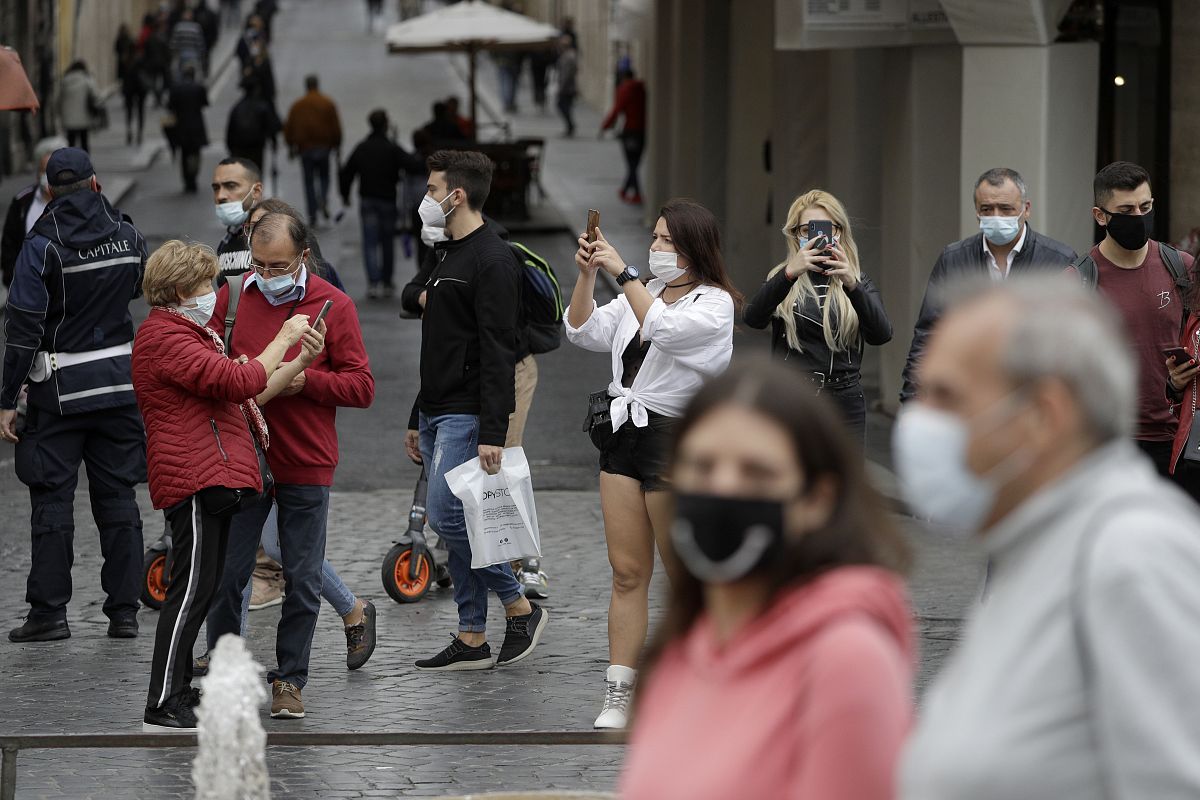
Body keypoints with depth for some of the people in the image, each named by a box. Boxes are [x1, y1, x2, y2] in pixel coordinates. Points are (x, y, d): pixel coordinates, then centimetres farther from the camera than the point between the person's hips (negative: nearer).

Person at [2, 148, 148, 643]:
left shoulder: (43, 246, -13)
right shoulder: (128, 236, 0)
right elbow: (142, 288, 19)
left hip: (59, 388, -4)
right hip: (119, 379, 4)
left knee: (52, 500, 2)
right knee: (118, 498, 9)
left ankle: (49, 612, 1)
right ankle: (124, 612, 10)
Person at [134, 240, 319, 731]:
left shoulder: (186, 334, 24)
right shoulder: (165, 339, -12)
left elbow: (247, 396, 21)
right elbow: (242, 382, -21)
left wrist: (300, 362, 10)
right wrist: (283, 340, -9)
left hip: (213, 480, 11)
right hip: (196, 481, -11)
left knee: (201, 589, 14)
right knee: (192, 589, -12)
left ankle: (178, 692, 19)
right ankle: (163, 708, -14)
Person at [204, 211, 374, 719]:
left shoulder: (333, 306, -3)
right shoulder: (234, 294, 4)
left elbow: (362, 387, -4)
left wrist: (306, 380, -18)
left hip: (306, 466, -1)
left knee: (302, 580, 4)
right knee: (227, 572, 2)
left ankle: (290, 678, 16)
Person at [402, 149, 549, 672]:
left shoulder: (492, 261, -13)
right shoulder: (448, 257, 18)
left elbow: (498, 354, -20)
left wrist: (493, 434, -25)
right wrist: (417, 421, 24)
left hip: (467, 417, -10)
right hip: (436, 414, 10)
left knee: (446, 517, -14)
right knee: (453, 522, 7)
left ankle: (520, 608, -1)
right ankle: (472, 641, 10)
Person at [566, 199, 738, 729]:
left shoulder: (714, 304, -7)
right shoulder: (642, 295, 16)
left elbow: (664, 328, -25)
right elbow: (585, 332, 8)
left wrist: (622, 271, -24)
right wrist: (586, 275, -5)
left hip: (675, 441, -7)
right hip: (624, 436, 7)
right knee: (627, 571, 4)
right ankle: (618, 695, 3)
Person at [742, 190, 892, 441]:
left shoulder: (858, 283, 11)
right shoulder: (781, 280, 10)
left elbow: (881, 335, -9)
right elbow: (753, 318, -12)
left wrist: (852, 285, -24)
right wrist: (790, 273, -27)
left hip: (843, 407, 1)